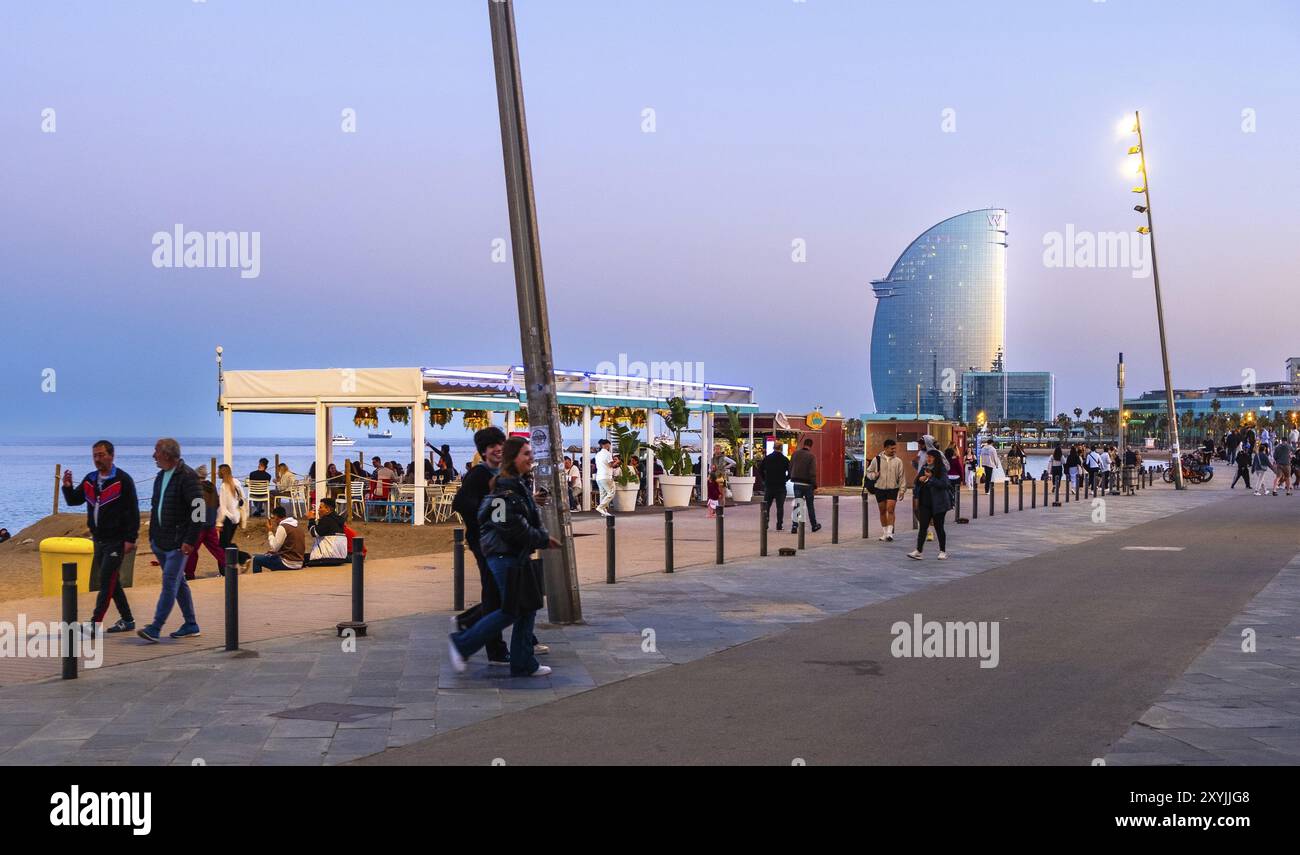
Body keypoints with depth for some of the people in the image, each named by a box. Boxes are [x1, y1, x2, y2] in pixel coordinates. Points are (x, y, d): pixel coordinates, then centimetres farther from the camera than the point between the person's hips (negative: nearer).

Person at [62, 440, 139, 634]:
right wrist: (67, 487, -7)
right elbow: (74, 501, 14)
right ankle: (127, 620, 21)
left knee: (106, 581, -10)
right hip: (98, 539, 7)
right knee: (111, 582, 12)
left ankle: (95, 624, -13)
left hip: (116, 540, -7)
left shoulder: (123, 480, -11)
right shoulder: (90, 479, 9)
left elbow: (133, 511, -13)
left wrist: (130, 539, -17)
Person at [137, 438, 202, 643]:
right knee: (178, 583, 13)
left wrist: (190, 540, -20)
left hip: (178, 542, -9)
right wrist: (152, 536, 16)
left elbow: (199, 509, -18)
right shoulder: (161, 476, 13)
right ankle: (191, 625, 21)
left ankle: (155, 629, -13)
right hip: (160, 542, 9)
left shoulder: (187, 476, -14)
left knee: (169, 583, -10)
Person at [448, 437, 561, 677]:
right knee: (511, 611, -4)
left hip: (519, 556, 10)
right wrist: (542, 539, -14)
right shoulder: (505, 487, -18)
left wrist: (542, 536, 3)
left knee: (528, 608, 11)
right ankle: (461, 644, 8)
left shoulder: (520, 484, 13)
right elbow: (511, 527, -23)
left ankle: (524, 664, 19)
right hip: (504, 556, -10)